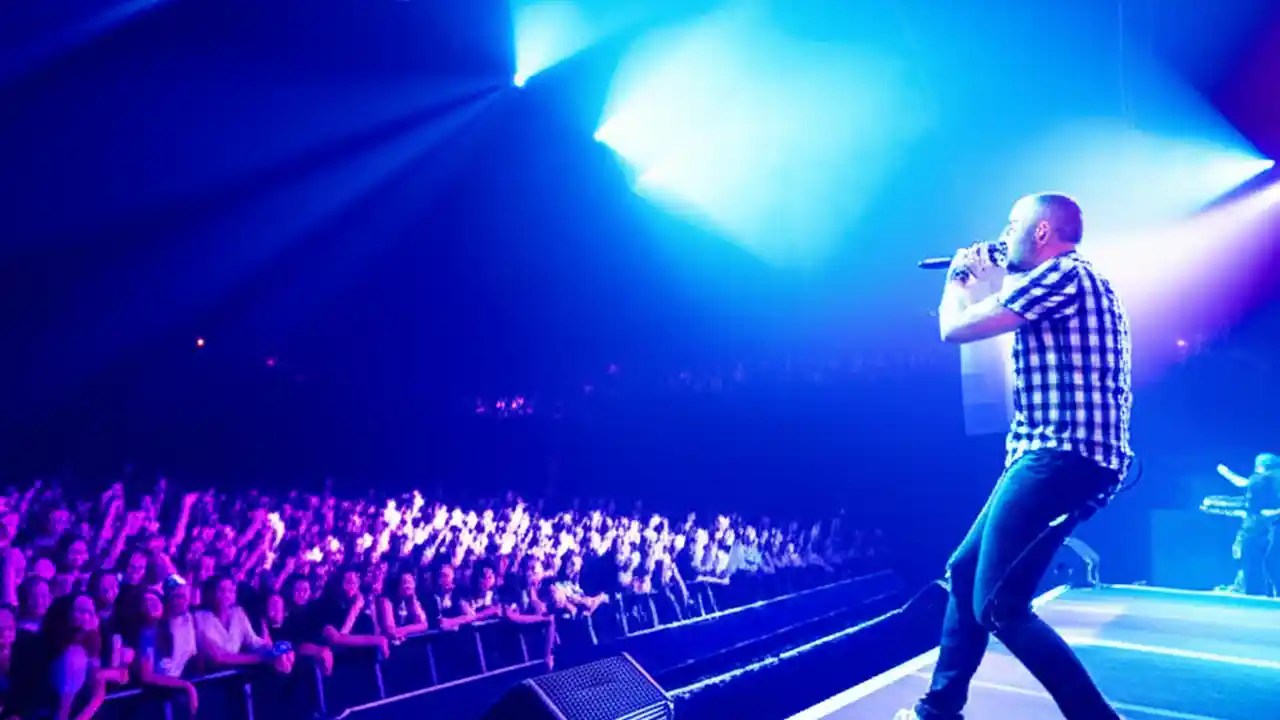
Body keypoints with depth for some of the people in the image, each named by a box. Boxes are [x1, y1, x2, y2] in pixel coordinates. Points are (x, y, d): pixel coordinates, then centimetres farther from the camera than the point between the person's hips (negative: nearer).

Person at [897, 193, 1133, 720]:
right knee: (964, 571, 16)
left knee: (998, 606, -15)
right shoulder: (1073, 282, 23)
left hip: (1063, 458, -11)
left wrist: (957, 280, 10)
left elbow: (953, 328, -9)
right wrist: (984, 281, 33)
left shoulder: (1060, 275, -11)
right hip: (1053, 457, 11)